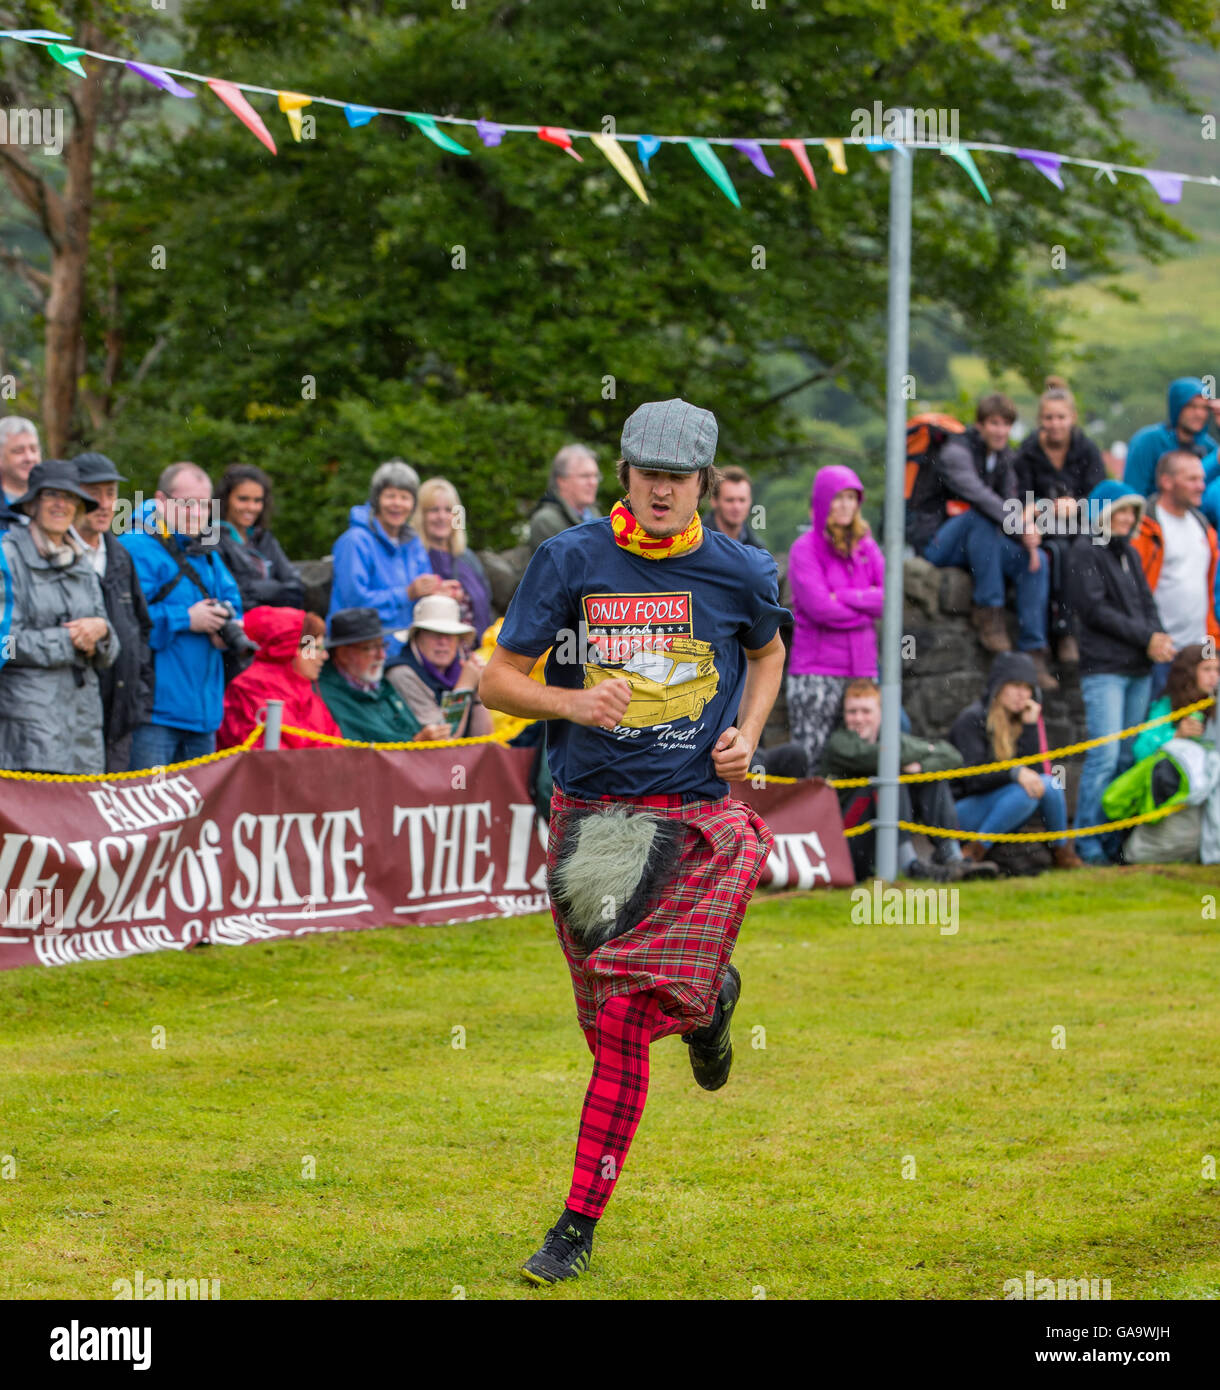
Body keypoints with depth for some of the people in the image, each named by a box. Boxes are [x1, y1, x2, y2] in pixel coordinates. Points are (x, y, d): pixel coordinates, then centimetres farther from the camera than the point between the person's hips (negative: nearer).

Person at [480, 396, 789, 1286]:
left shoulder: (740, 572, 2)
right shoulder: (570, 561, -1)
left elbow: (767, 653, 23)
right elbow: (498, 680, 2)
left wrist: (746, 737, 6)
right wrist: (574, 704, -17)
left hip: (699, 819, -2)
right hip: (591, 812, 2)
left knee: (625, 1019, -15)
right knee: (615, 1029, 8)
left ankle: (580, 1227, -7)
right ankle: (708, 997, 43)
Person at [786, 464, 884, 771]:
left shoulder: (866, 547, 14)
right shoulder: (805, 548, -2)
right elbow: (819, 607, -13)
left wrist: (845, 597, -9)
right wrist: (867, 604, -3)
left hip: (862, 665, 5)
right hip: (816, 670, -5)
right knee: (809, 760, -9)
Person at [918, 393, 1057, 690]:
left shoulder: (1003, 456, 11)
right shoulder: (956, 452, -15)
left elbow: (1010, 503, 8)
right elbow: (980, 496, -31)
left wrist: (1029, 532, -13)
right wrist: (1022, 526, -36)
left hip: (974, 543, 7)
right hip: (935, 542, -7)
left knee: (1036, 562, -13)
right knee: (980, 518, -36)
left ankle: (1034, 651, -18)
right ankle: (988, 610, -29)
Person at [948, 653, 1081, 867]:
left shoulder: (1017, 721, 8)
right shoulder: (972, 719, -13)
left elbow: (1029, 771, -5)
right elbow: (973, 777, -22)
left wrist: (1030, 726, -10)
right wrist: (1014, 773, -35)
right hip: (964, 808, -7)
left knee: (1048, 785, -16)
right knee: (1025, 792, -30)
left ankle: (1061, 851, 0)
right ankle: (973, 852, -24)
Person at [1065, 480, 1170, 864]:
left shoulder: (1129, 554, 20)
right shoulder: (1084, 552, -3)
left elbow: (1146, 603, 17)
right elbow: (1096, 609, -11)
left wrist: (1159, 637, -4)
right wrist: (1146, 637, -13)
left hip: (1138, 670, 7)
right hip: (1104, 669, -7)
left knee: (1128, 756, 5)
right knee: (1105, 756, -13)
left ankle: (1116, 837, 9)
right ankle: (1087, 844, -9)